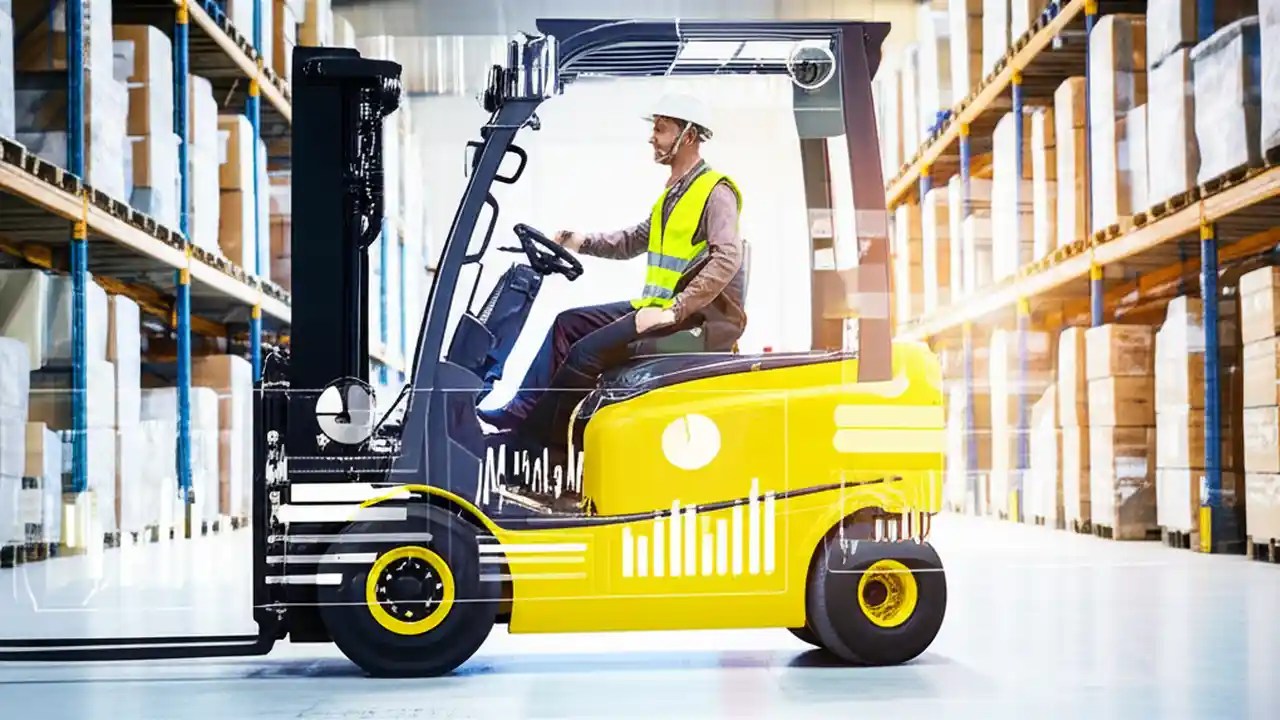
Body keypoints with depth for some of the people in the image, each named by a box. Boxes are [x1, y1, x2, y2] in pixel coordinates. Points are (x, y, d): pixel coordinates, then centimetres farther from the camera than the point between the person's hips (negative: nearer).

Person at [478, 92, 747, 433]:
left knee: (589, 350, -19)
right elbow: (633, 241, 23)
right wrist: (582, 242, 8)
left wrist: (674, 311, -27)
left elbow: (727, 260, -24)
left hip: (695, 316, -10)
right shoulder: (674, 192, 18)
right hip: (658, 306, 10)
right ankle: (520, 410, 3)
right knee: (569, 323, 8)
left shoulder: (716, 192, -12)